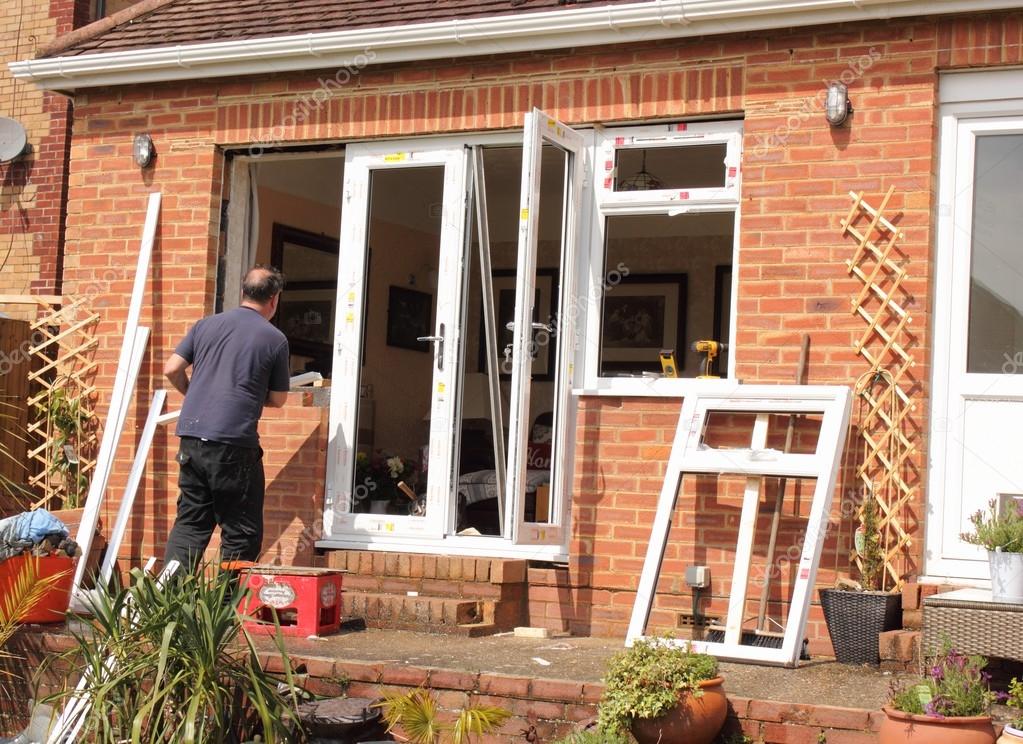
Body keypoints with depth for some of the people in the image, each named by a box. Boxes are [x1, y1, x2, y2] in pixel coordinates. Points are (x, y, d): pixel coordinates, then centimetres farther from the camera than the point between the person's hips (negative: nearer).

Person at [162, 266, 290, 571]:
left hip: (192, 435, 5)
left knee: (190, 521, 14)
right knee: (241, 533, 7)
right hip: (234, 443, -5)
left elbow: (172, 369, 7)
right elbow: (278, 399, 6)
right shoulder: (275, 339, 0)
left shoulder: (206, 325, 11)